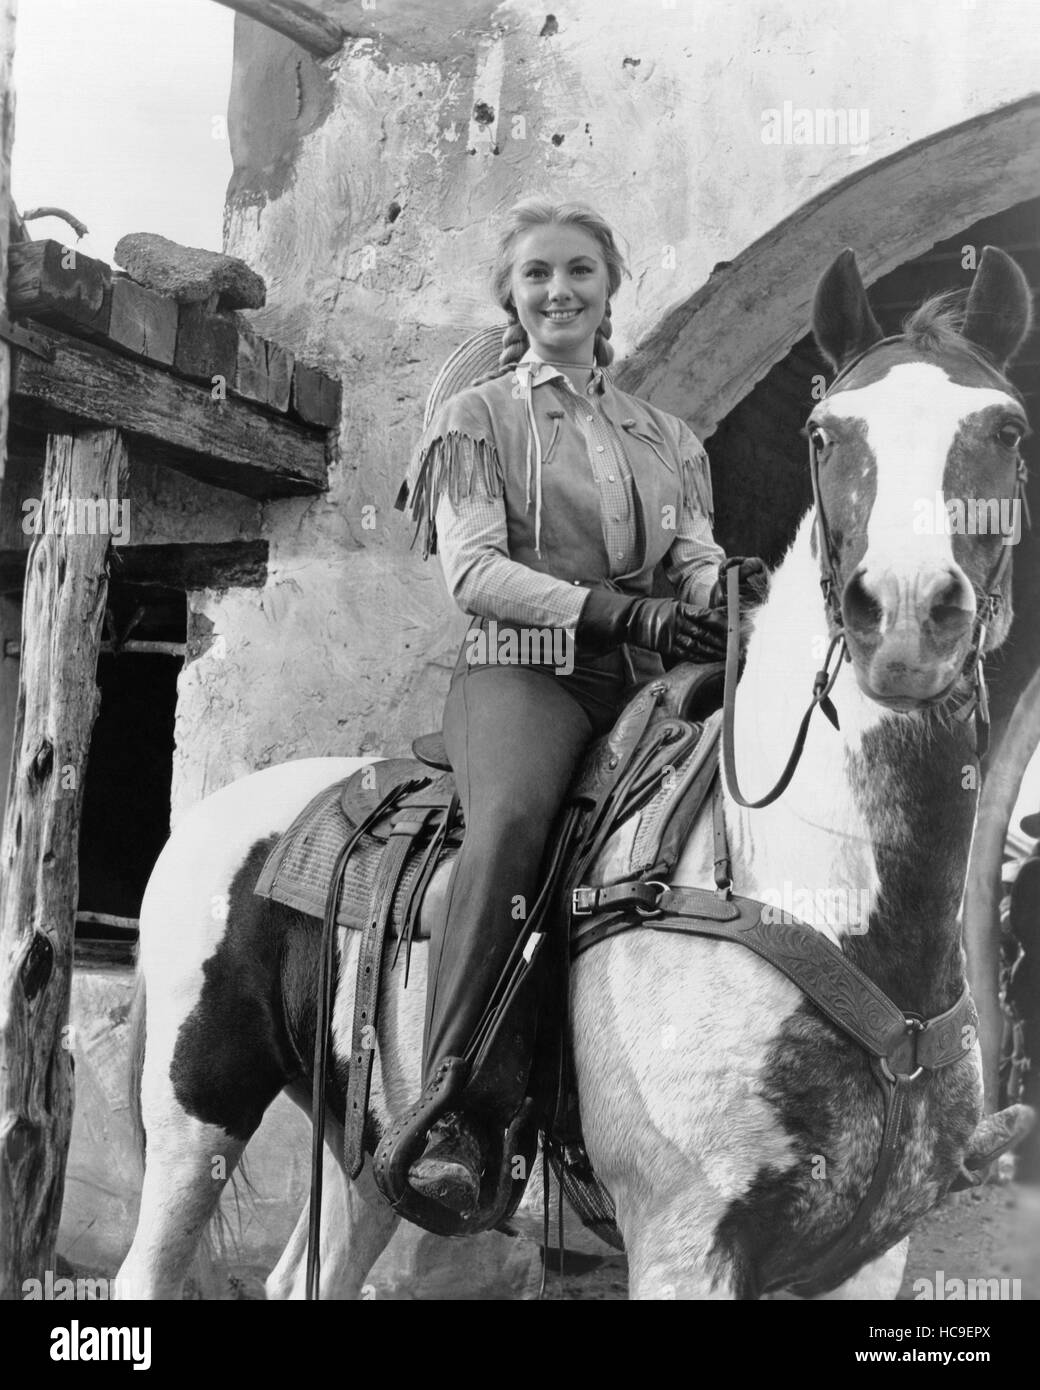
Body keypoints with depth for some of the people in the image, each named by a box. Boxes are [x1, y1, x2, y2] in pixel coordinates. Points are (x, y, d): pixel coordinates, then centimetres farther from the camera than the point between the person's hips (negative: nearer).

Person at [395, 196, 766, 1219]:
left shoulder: (667, 436, 27)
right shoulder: (478, 418, 13)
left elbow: (695, 558, 16)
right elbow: (475, 571, -1)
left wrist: (730, 587, -12)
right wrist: (627, 613, -15)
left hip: (646, 674, 5)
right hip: (524, 668, -4)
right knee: (512, 818, -36)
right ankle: (448, 1111, -37)